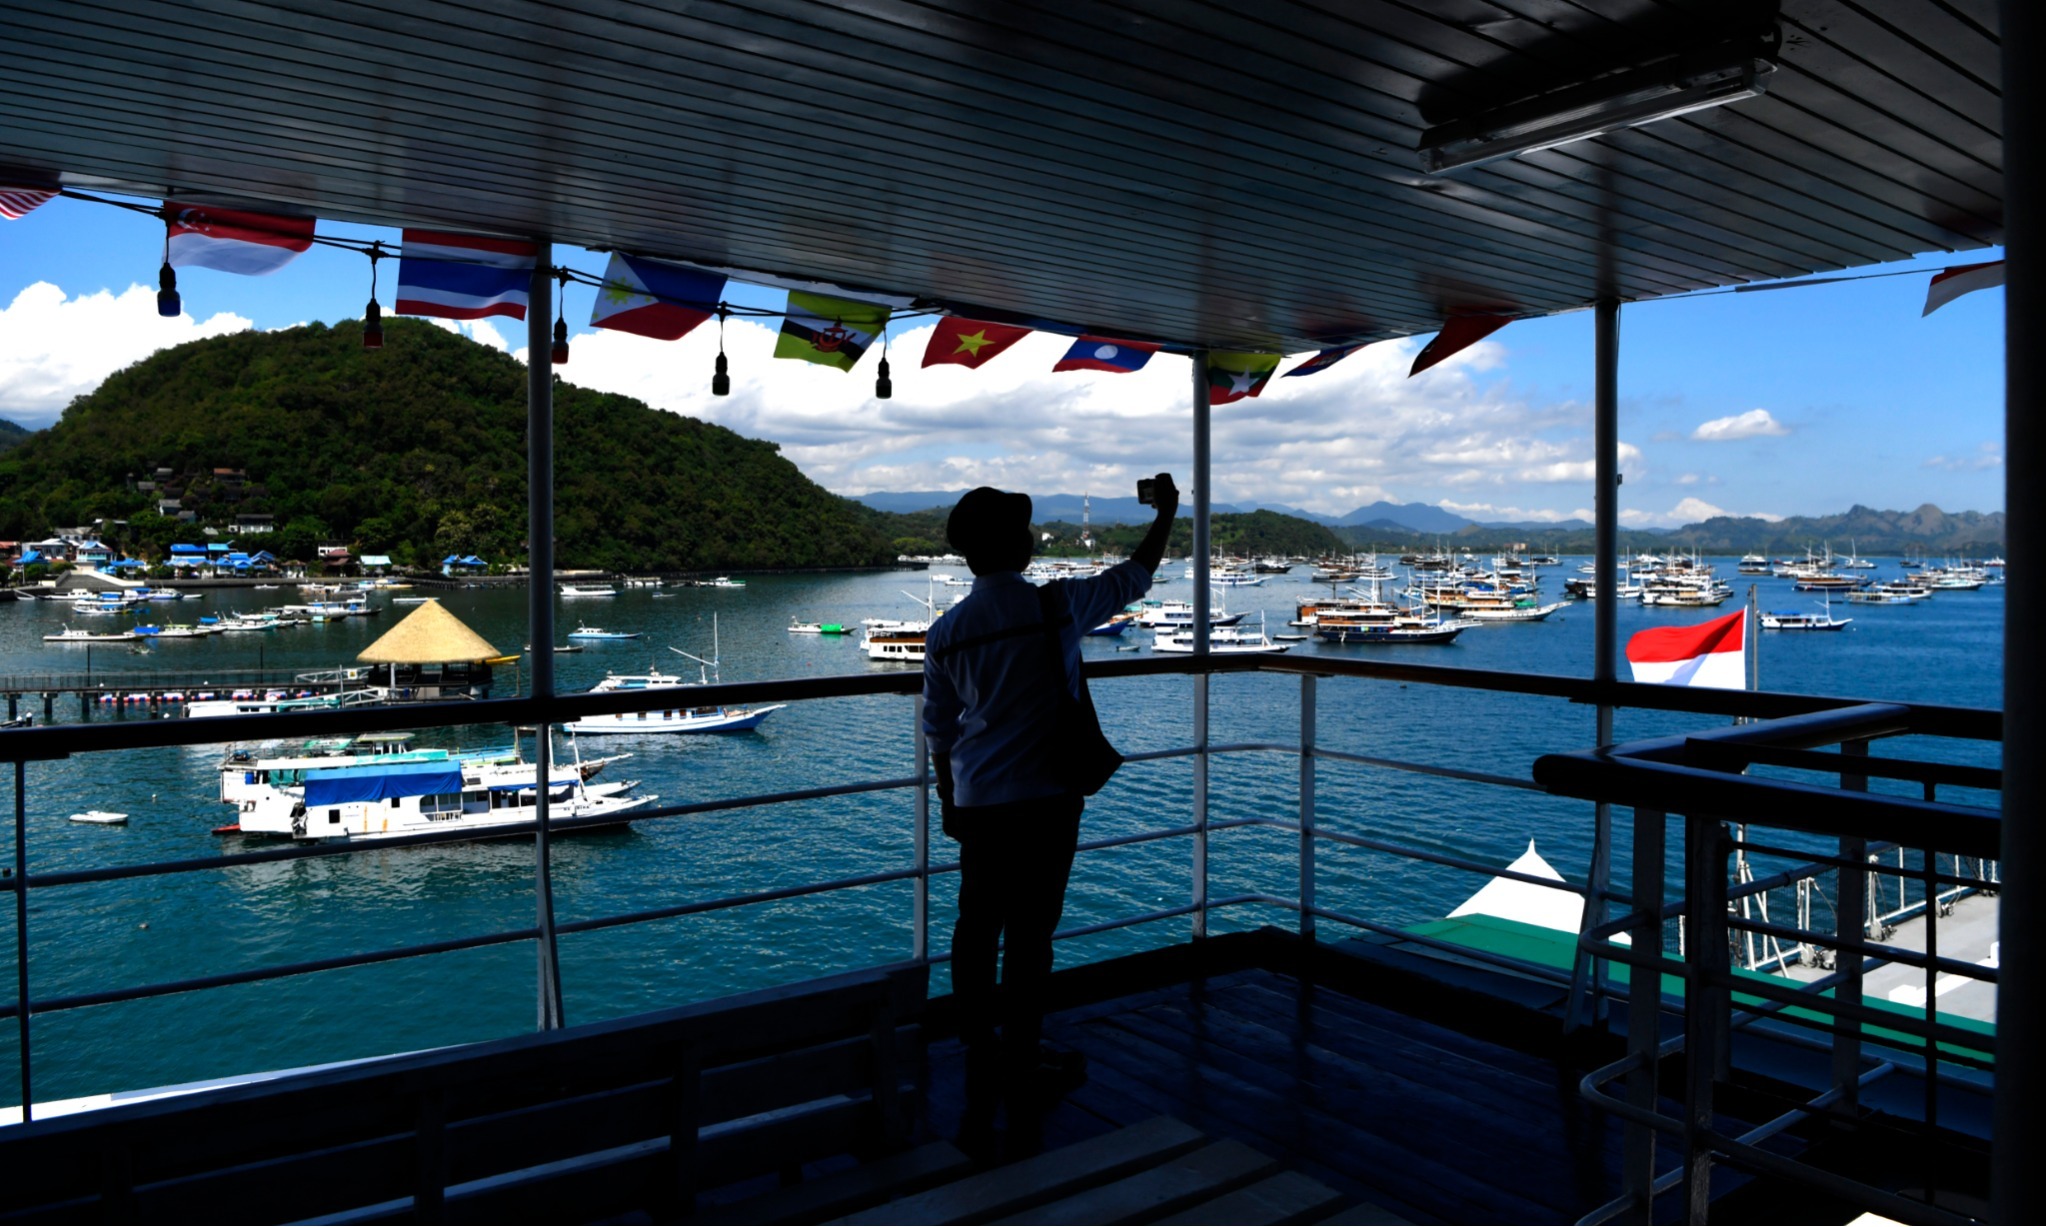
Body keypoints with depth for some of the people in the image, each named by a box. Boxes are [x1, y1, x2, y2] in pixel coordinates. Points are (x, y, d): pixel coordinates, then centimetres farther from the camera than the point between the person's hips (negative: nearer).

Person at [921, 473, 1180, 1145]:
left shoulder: (946, 633, -2)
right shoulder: (1059, 606, -10)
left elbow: (939, 731, 7)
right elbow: (1135, 575, 6)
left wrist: (950, 804, 20)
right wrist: (1167, 511, 23)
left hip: (979, 802, 3)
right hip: (1046, 798, -3)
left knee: (976, 925, 15)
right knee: (1030, 928, 6)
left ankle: (980, 1044, 25)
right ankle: (1020, 1065, 18)